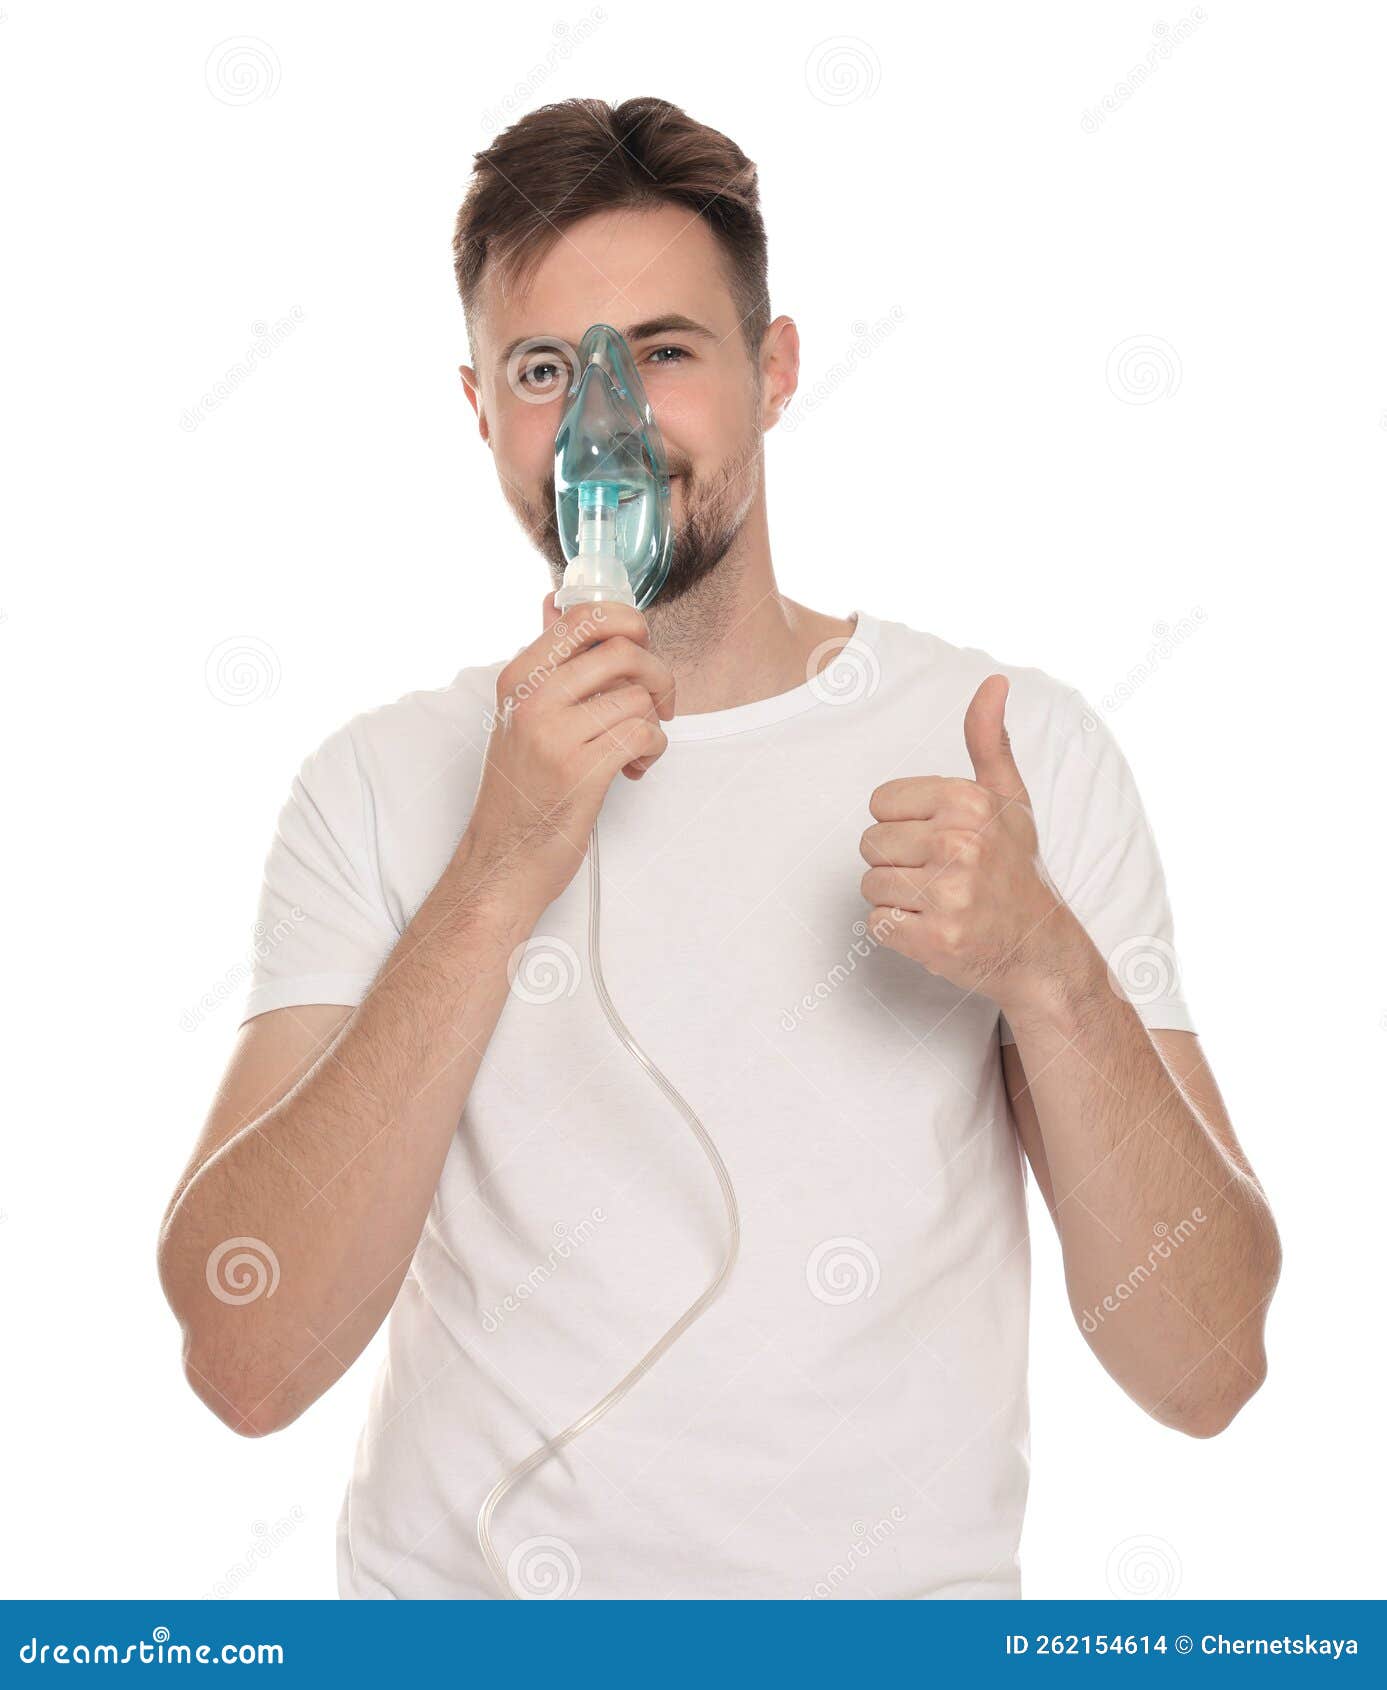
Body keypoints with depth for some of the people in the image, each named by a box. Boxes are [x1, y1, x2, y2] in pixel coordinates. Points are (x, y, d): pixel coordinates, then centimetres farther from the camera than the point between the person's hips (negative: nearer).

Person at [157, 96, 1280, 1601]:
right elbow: (245, 1363, -11)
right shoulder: (378, 786, -1)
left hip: (903, 1582, 1)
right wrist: (495, 883, -19)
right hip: (456, 1583, 0)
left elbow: (1203, 1368, -6)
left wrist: (1049, 969, -21)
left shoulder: (1024, 750, -3)